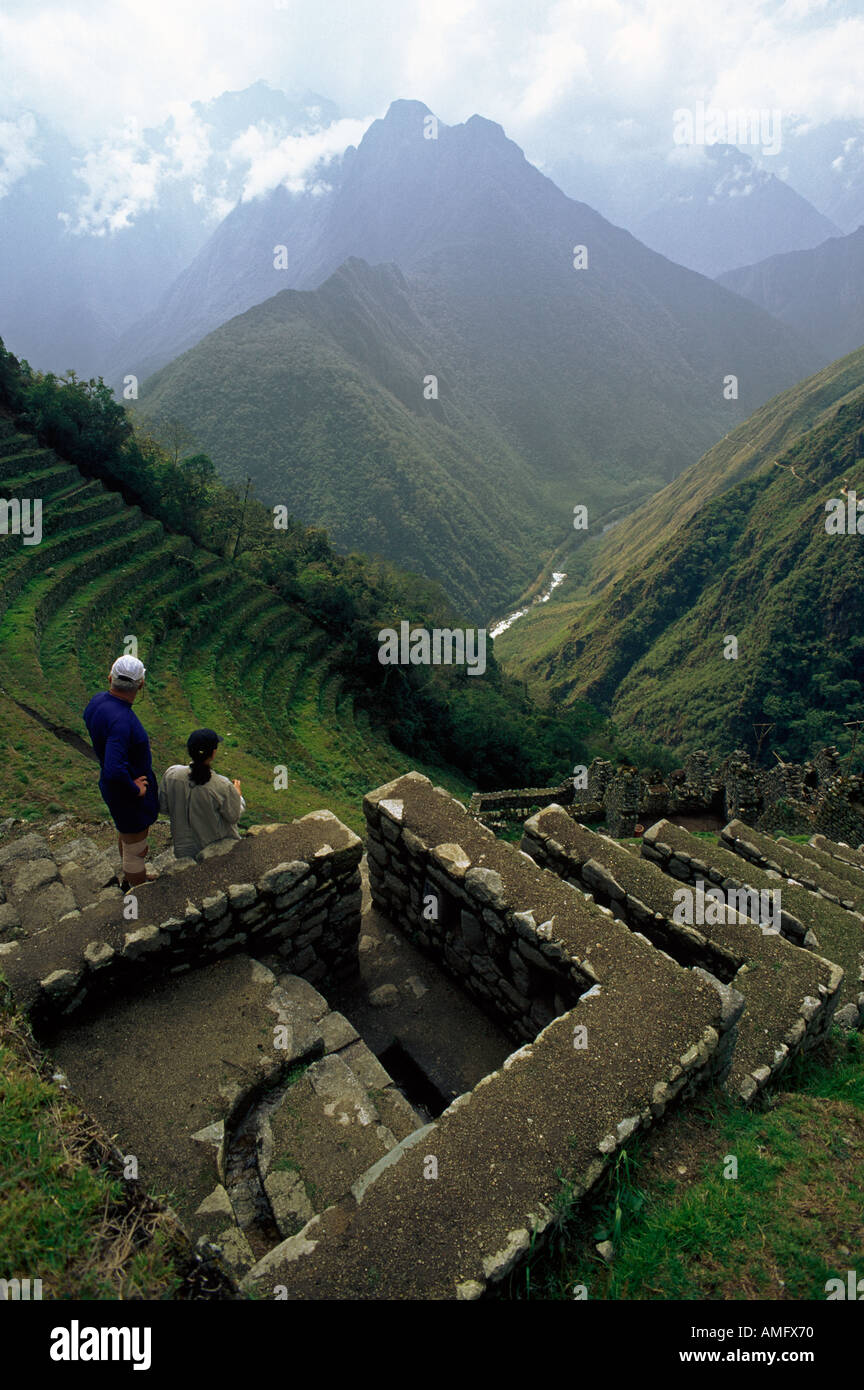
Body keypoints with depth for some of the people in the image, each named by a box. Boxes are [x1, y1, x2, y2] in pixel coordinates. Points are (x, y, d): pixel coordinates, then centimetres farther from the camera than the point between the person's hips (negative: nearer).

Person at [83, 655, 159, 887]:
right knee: (135, 850, 14)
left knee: (127, 835, 33)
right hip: (128, 796, -9)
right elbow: (114, 770, -44)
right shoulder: (121, 720, -37)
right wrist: (135, 789, -25)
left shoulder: (98, 700, -9)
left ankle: (131, 878, 58)